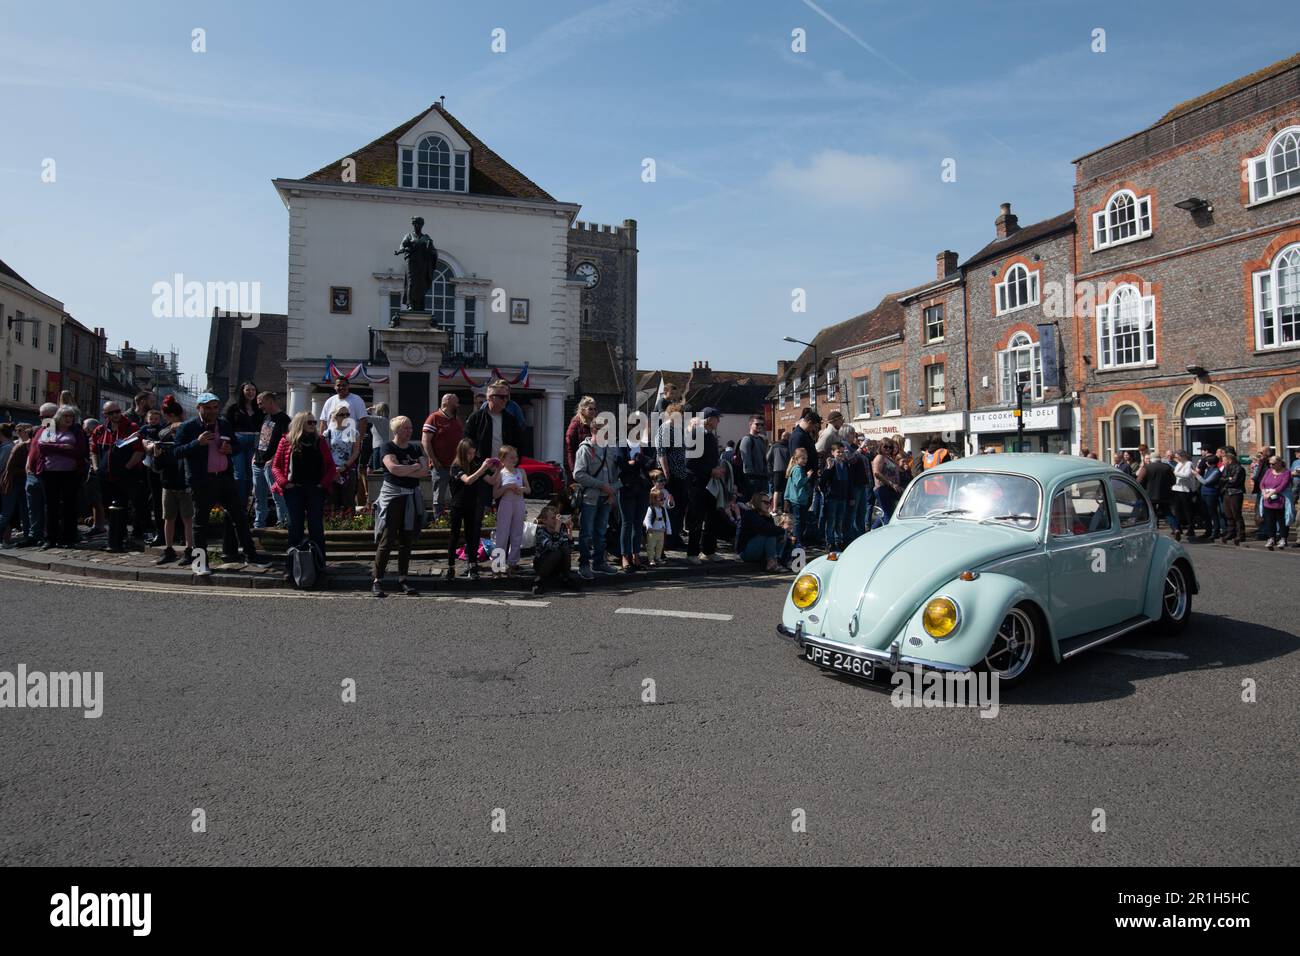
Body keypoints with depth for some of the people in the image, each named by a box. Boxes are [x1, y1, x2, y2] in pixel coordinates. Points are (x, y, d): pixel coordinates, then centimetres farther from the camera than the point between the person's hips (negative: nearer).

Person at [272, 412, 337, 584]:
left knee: (316, 528, 2)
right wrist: (284, 483, -8)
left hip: (316, 489, 1)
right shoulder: (287, 441, 5)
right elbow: (275, 466, 6)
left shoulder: (320, 441, 9)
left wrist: (324, 483, -5)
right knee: (294, 529, 0)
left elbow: (331, 466, 8)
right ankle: (290, 568, 4)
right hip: (294, 490, -1)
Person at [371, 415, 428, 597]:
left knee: (406, 541, 6)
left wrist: (403, 471, -10)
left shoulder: (416, 449, 14)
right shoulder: (388, 447, -1)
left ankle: (402, 580, 13)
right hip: (392, 495, -5)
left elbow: (425, 471, -1)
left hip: (412, 497, 5)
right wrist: (415, 467, -6)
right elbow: (393, 468, -19)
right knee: (387, 540, -7)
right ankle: (377, 581, -1)